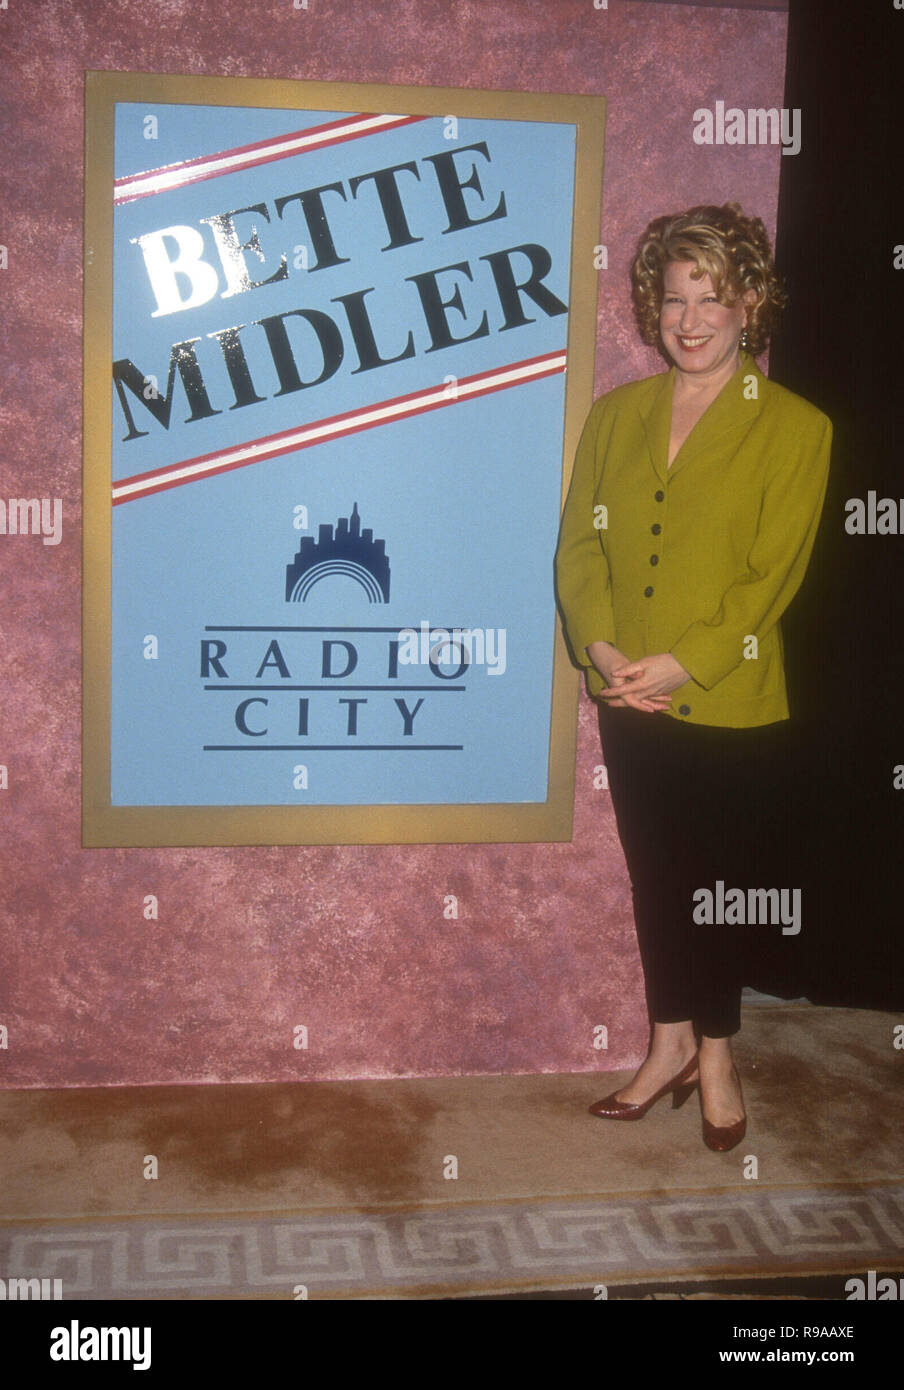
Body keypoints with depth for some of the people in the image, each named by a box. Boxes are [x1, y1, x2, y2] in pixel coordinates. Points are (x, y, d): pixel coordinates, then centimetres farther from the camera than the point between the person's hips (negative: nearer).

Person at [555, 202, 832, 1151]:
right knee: (655, 878, 16)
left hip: (734, 709, -4)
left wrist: (679, 666, -20)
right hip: (629, 707, 4)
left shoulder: (793, 428, -6)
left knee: (725, 887, 10)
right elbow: (579, 543, 2)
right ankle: (670, 1046, 33)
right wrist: (603, 648, -14)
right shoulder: (615, 415, 7)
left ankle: (715, 1054, 30)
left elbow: (772, 575, -12)